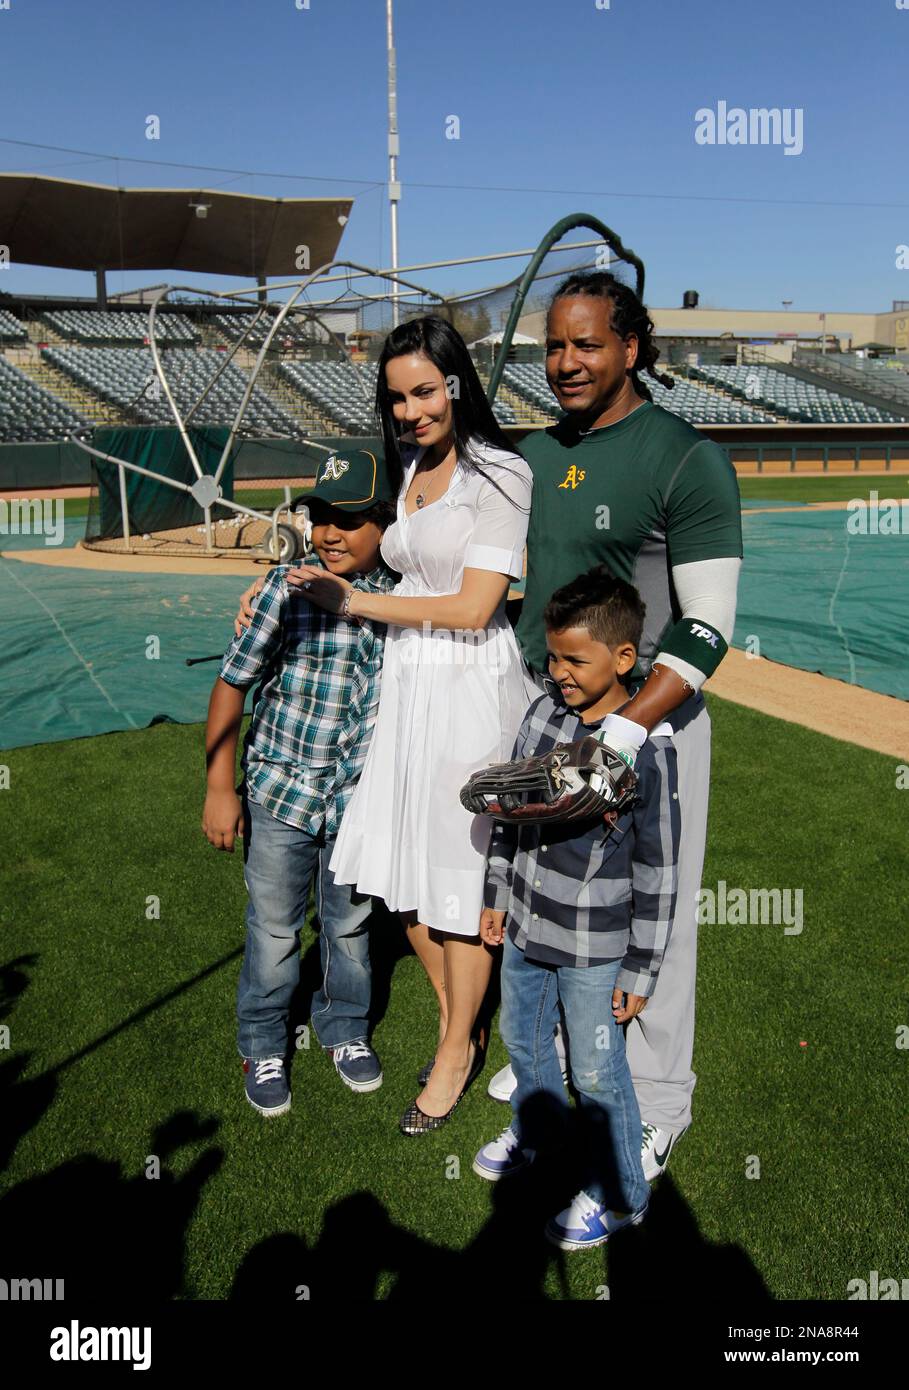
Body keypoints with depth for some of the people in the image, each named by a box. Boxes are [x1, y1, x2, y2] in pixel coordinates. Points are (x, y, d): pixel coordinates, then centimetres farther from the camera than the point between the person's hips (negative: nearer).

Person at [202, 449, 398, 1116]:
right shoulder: (290, 586, -12)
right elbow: (234, 681, -9)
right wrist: (220, 787, -11)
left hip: (357, 798, 3)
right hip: (281, 791, -2)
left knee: (351, 924, 18)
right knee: (274, 930, 10)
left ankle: (345, 1028, 42)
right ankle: (263, 1047, 33)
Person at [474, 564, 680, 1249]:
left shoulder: (648, 748, -21)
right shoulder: (543, 714, -4)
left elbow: (658, 872, -15)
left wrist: (641, 972, -11)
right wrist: (498, 897, 14)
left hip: (594, 948, -6)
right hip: (526, 929, 6)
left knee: (597, 1072, 9)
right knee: (522, 1037, 25)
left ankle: (618, 1195, 33)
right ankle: (536, 1128, 53)